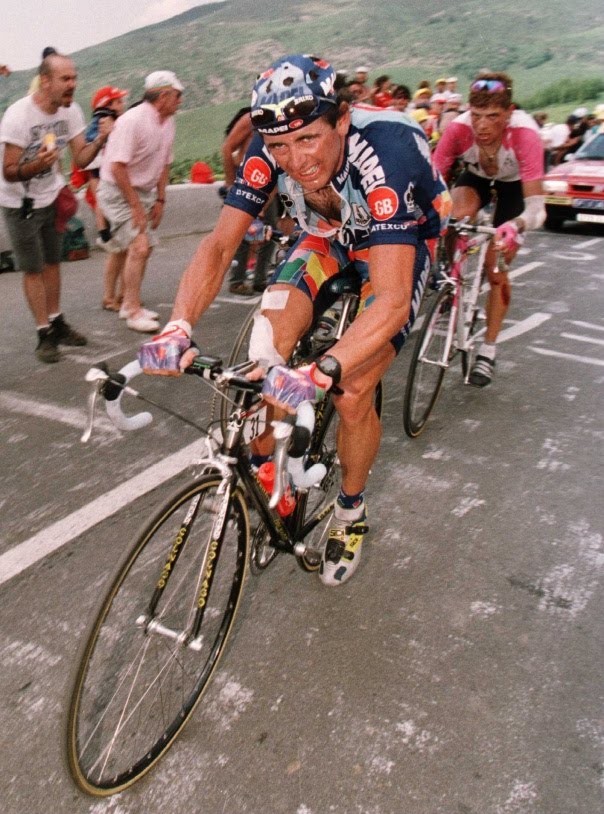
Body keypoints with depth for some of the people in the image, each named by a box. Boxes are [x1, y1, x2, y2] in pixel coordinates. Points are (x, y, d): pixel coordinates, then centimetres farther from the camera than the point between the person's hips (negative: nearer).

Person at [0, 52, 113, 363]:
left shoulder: (71, 111, -8)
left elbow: (80, 159, -8)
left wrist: (100, 140, -27)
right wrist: (37, 164, -43)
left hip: (51, 197, 6)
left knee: (52, 262, 11)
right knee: (33, 269, -2)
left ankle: (56, 323, 22)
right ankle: (45, 334, 5)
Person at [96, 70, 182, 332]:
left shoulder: (168, 122, 4)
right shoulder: (132, 120, -20)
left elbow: (164, 163, 14)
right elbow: (118, 167, -24)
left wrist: (159, 200, 8)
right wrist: (136, 207, -22)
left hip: (143, 191, 8)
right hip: (117, 192, -8)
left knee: (142, 249, 11)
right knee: (138, 247, -17)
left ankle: (129, 305, 25)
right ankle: (133, 312, -9)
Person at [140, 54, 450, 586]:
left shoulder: (385, 153, -38)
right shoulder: (269, 152, -25)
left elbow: (392, 298, -45)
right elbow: (219, 245, -24)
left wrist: (322, 374, -59)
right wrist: (178, 327, -42)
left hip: (402, 242, -3)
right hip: (329, 237, 4)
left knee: (351, 395, -16)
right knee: (265, 355, -23)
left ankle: (351, 512, 12)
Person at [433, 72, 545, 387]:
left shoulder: (524, 133, -38)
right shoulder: (458, 129, -33)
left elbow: (535, 205, -42)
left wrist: (516, 226, -63)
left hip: (514, 184, -2)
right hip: (476, 176, 2)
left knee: (497, 268, -7)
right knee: (456, 215, -34)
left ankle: (487, 351, 7)